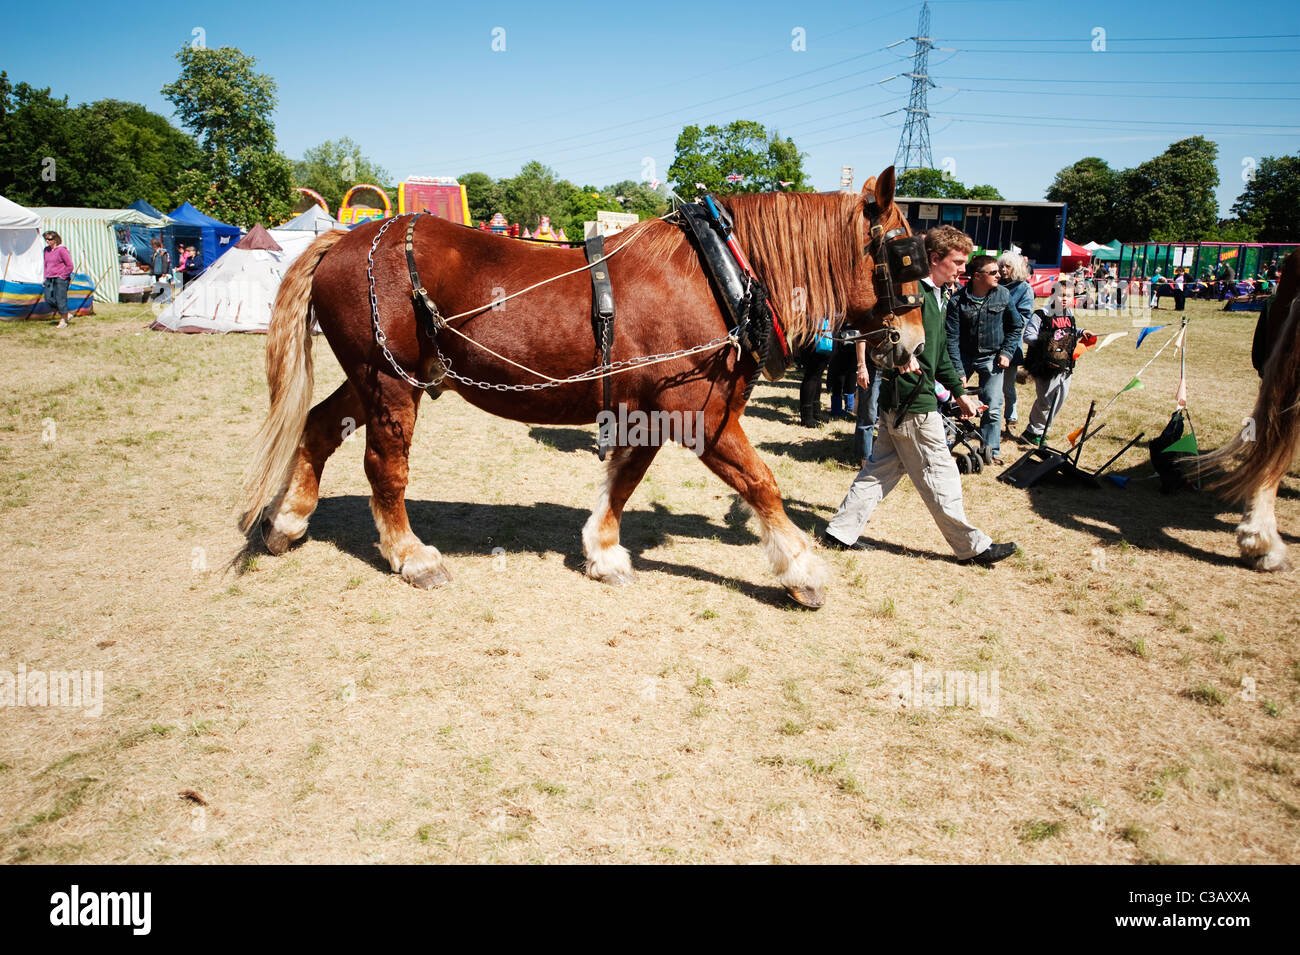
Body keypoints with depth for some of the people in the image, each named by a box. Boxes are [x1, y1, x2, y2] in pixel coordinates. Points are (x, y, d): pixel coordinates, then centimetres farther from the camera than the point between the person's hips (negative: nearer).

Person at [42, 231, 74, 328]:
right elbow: (46, 264, 23)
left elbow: (70, 265, -11)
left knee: (60, 299, -4)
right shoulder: (46, 250, 11)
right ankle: (65, 315, 16)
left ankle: (63, 320, 10)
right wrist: (46, 276, 15)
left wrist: (63, 276, -11)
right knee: (48, 299, 0)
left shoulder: (61, 250, -11)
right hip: (49, 279, 7)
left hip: (60, 279, -7)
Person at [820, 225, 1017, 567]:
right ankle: (972, 546, 13)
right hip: (913, 401, -10)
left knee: (882, 468, 14)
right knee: (939, 474, 1)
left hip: (898, 402, 10)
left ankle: (840, 531, 18)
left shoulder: (935, 296, 17)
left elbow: (939, 352, 26)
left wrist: (959, 391, 27)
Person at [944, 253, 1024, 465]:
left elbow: (1016, 326, 9)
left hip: (991, 358, 1)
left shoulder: (1003, 295, -4)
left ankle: (992, 451, 9)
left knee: (992, 408, -4)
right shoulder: (957, 301, -13)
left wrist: (1006, 352, -2)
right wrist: (958, 371, -15)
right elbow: (952, 338, -12)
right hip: (964, 356, -1)